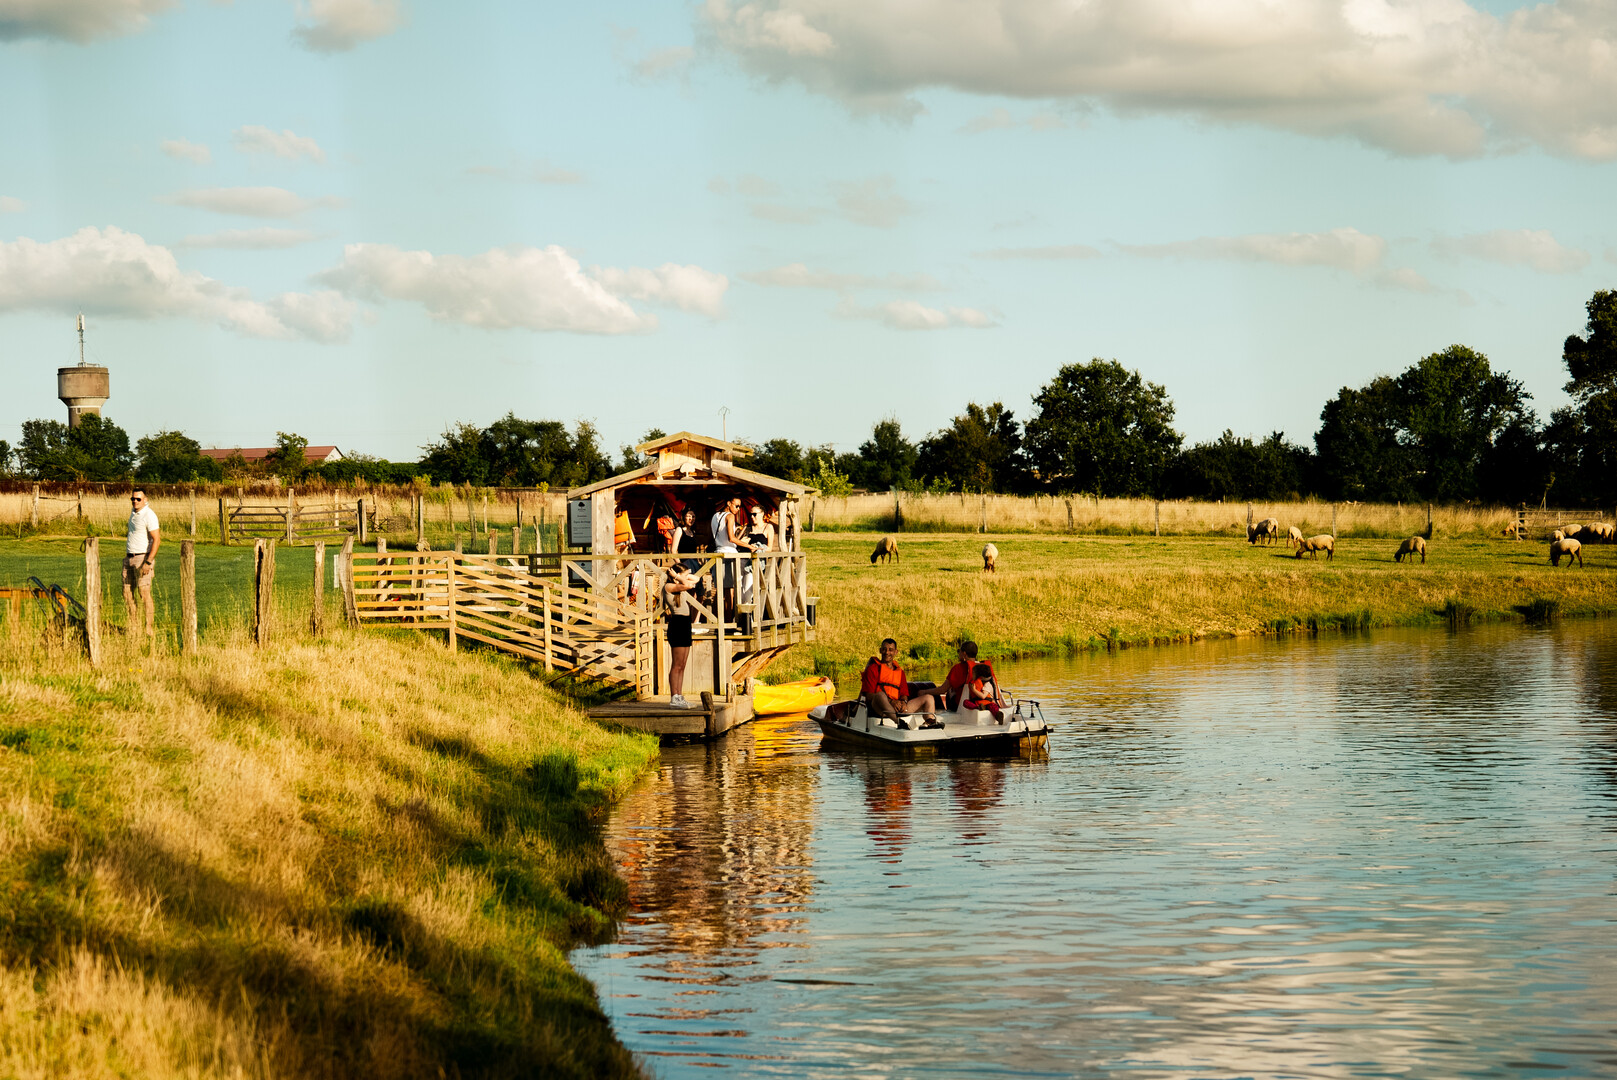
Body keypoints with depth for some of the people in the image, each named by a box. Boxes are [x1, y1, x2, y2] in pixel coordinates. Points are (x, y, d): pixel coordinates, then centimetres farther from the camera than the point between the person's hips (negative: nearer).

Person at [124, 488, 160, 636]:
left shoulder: (149, 515, -15)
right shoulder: (134, 511, 11)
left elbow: (157, 540, -20)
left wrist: (148, 562, -26)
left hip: (143, 557, -9)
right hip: (129, 557, 9)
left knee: (144, 593, -14)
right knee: (127, 592, 6)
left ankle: (148, 629, -15)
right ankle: (132, 625, 13)